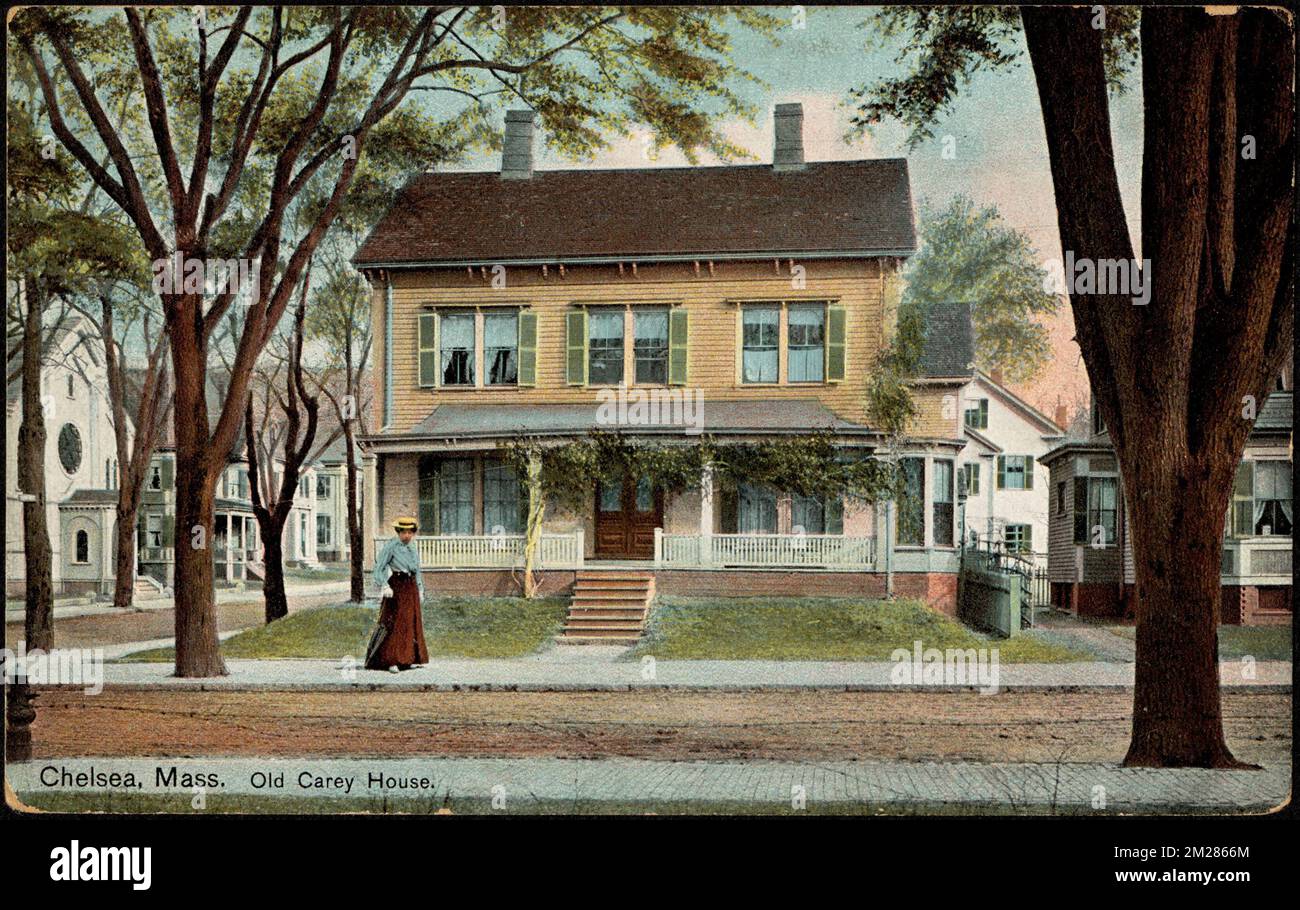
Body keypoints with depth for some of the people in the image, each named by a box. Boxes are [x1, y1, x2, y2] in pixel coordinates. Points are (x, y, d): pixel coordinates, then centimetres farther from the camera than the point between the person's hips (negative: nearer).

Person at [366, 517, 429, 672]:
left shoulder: (413, 549, 13)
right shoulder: (391, 546, -8)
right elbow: (379, 567, -12)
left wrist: (420, 590, 18)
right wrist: (384, 586, -23)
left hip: (411, 588, 7)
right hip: (396, 587, -7)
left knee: (412, 622, 10)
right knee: (394, 623, -11)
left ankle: (407, 659, 20)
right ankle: (392, 661, -13)